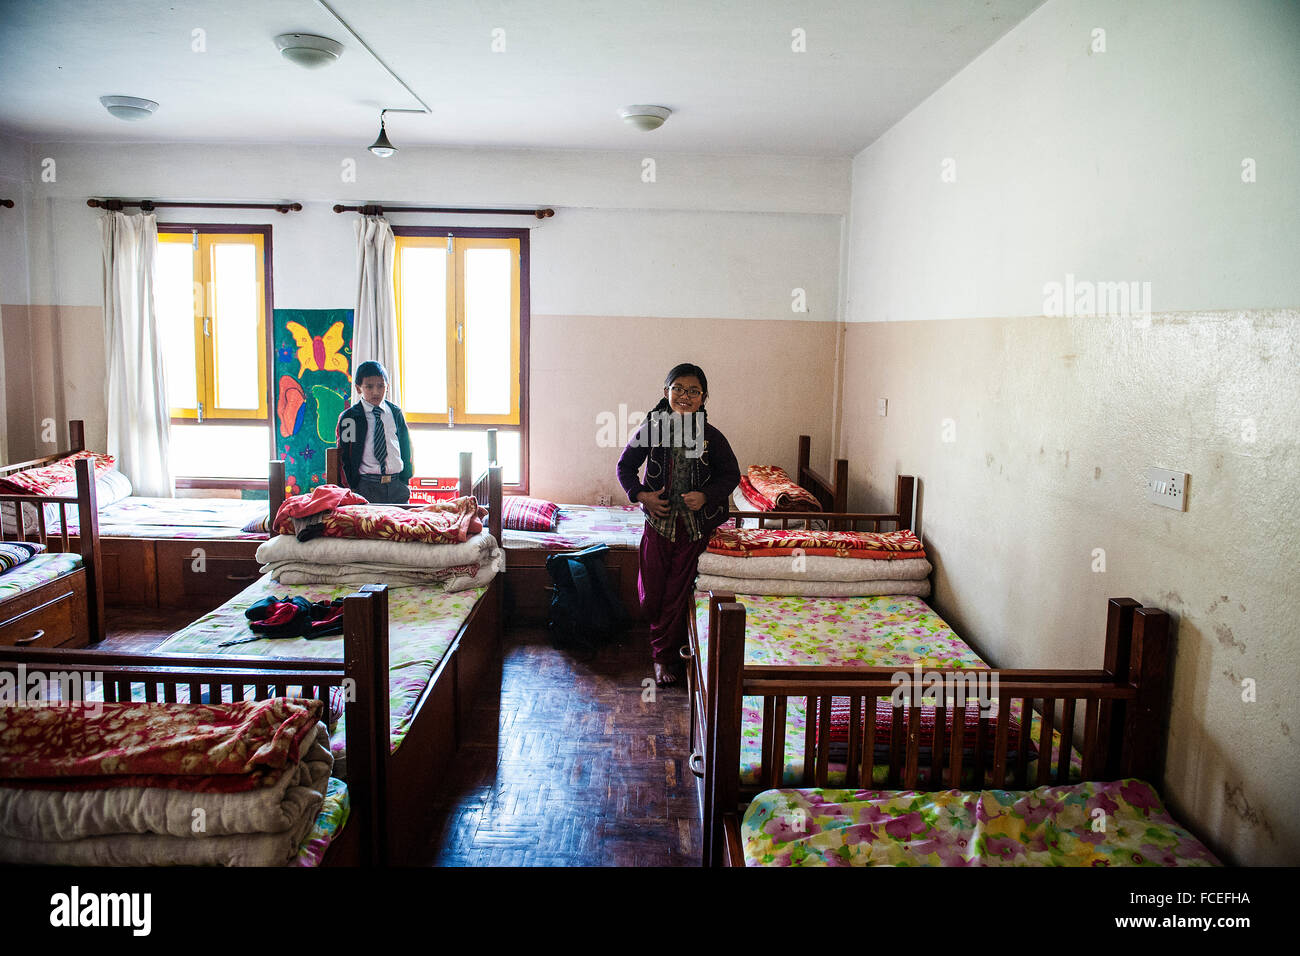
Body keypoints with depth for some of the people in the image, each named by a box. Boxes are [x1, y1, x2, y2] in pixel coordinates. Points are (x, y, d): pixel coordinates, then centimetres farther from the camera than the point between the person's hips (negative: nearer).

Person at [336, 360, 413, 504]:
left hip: (397, 486, 3)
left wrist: (405, 479, 8)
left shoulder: (396, 413, 11)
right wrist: (352, 488, -3)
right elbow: (344, 457, 4)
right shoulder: (348, 417, 2)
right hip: (366, 487, -2)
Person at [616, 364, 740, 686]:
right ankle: (668, 638, 35)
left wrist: (706, 496, -12)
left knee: (678, 593, 4)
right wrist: (641, 495, -8)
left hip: (695, 526, -1)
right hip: (658, 521, 1)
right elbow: (626, 466, 7)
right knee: (650, 594, 6)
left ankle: (664, 655, 20)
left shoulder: (711, 436, -5)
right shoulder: (651, 429, -3)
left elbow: (731, 475, 5)